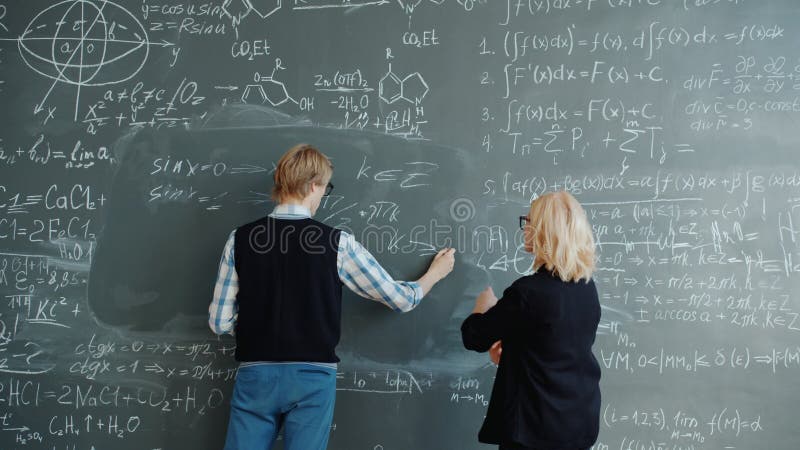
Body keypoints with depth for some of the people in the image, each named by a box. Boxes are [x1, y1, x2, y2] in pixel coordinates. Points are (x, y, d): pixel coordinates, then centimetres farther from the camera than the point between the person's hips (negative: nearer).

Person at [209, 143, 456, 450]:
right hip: (312, 378, -1)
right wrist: (435, 273, 22)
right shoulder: (337, 243, -6)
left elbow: (220, 322, 0)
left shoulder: (241, 239, -2)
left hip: (256, 375, 2)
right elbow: (401, 299, 3)